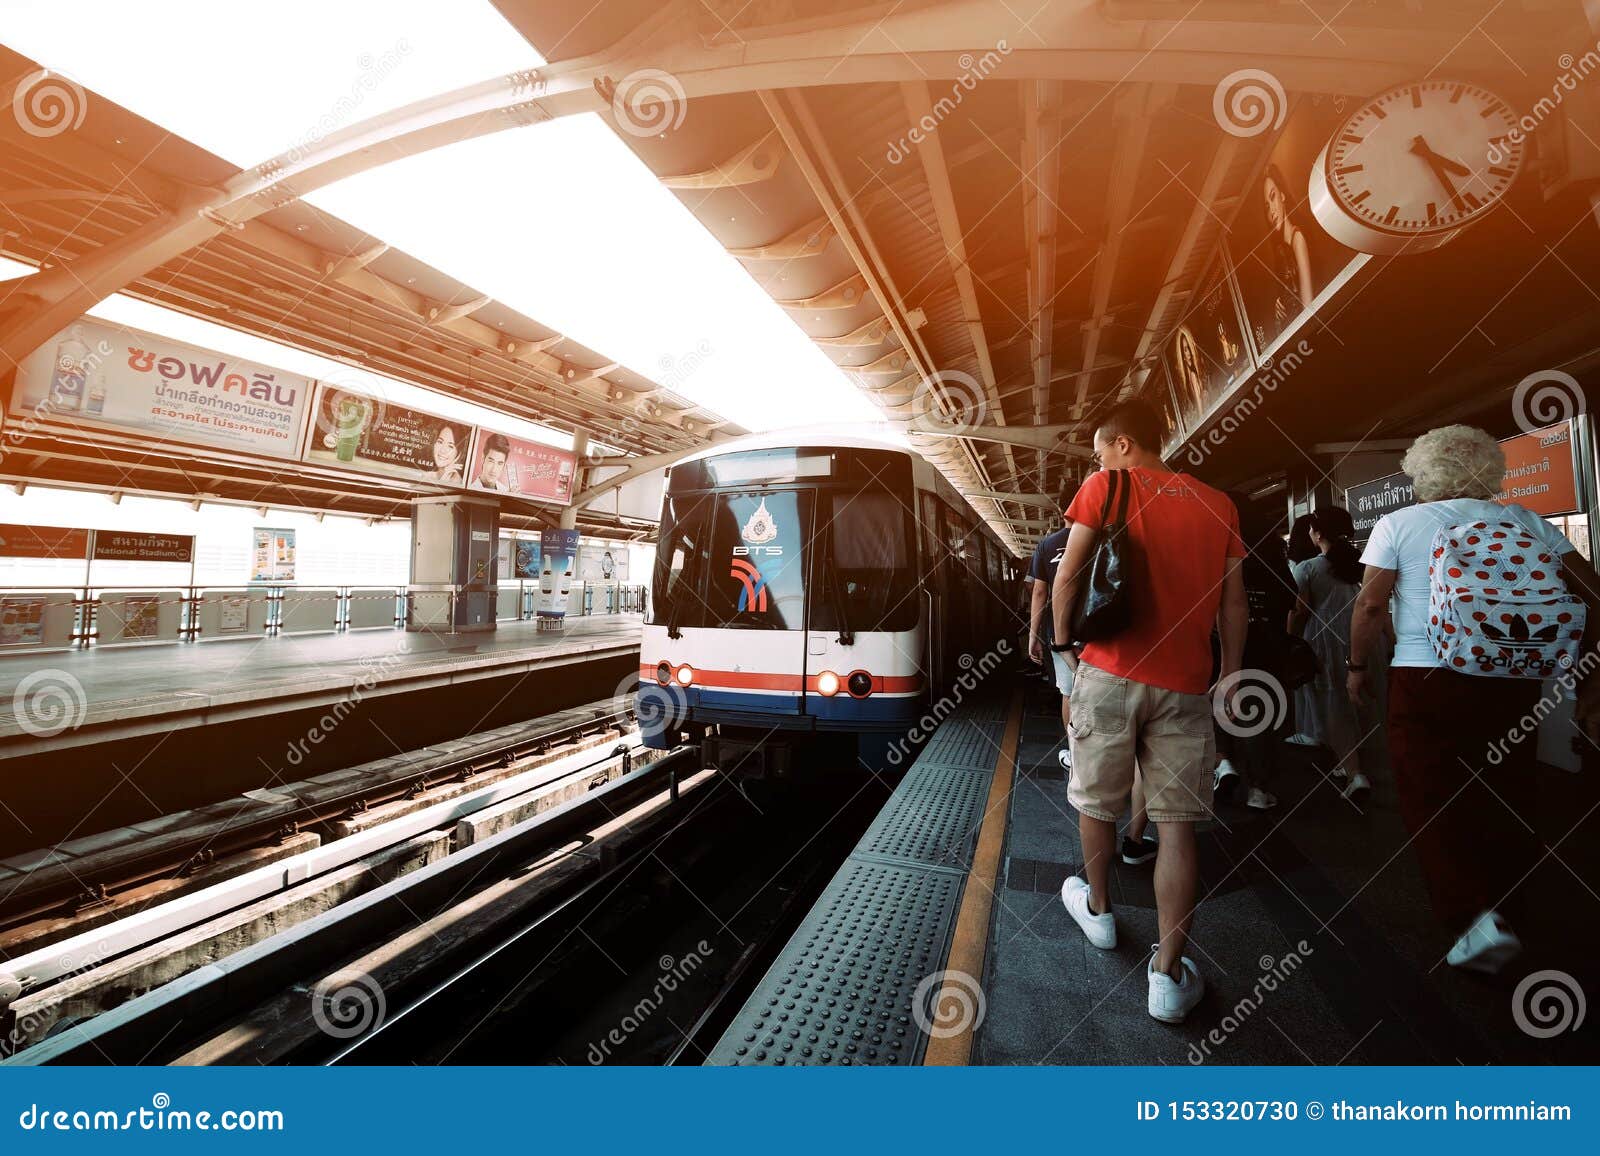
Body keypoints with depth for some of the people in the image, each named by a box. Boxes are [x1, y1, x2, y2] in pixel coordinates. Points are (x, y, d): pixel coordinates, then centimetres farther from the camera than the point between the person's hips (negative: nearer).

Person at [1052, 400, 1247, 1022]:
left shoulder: (1105, 487, -1)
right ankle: (1169, 974, 12)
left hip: (1111, 673, -3)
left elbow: (1067, 576, -5)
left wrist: (1063, 640, 8)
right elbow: (1233, 602, 11)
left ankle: (1098, 909, 37)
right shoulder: (1218, 504, 11)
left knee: (1095, 801, 17)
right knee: (1177, 823, 8)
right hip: (1185, 684, 3)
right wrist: (1229, 676, 18)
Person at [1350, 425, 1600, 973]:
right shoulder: (1527, 522, 8)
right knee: (1501, 803, 16)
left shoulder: (1398, 523, -2)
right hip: (1513, 683, 4)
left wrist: (1358, 666, 3)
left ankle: (1473, 916, -6)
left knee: (1433, 803, 6)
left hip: (1425, 679, -4)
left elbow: (1371, 604, -8)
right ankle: (1503, 906, 29)